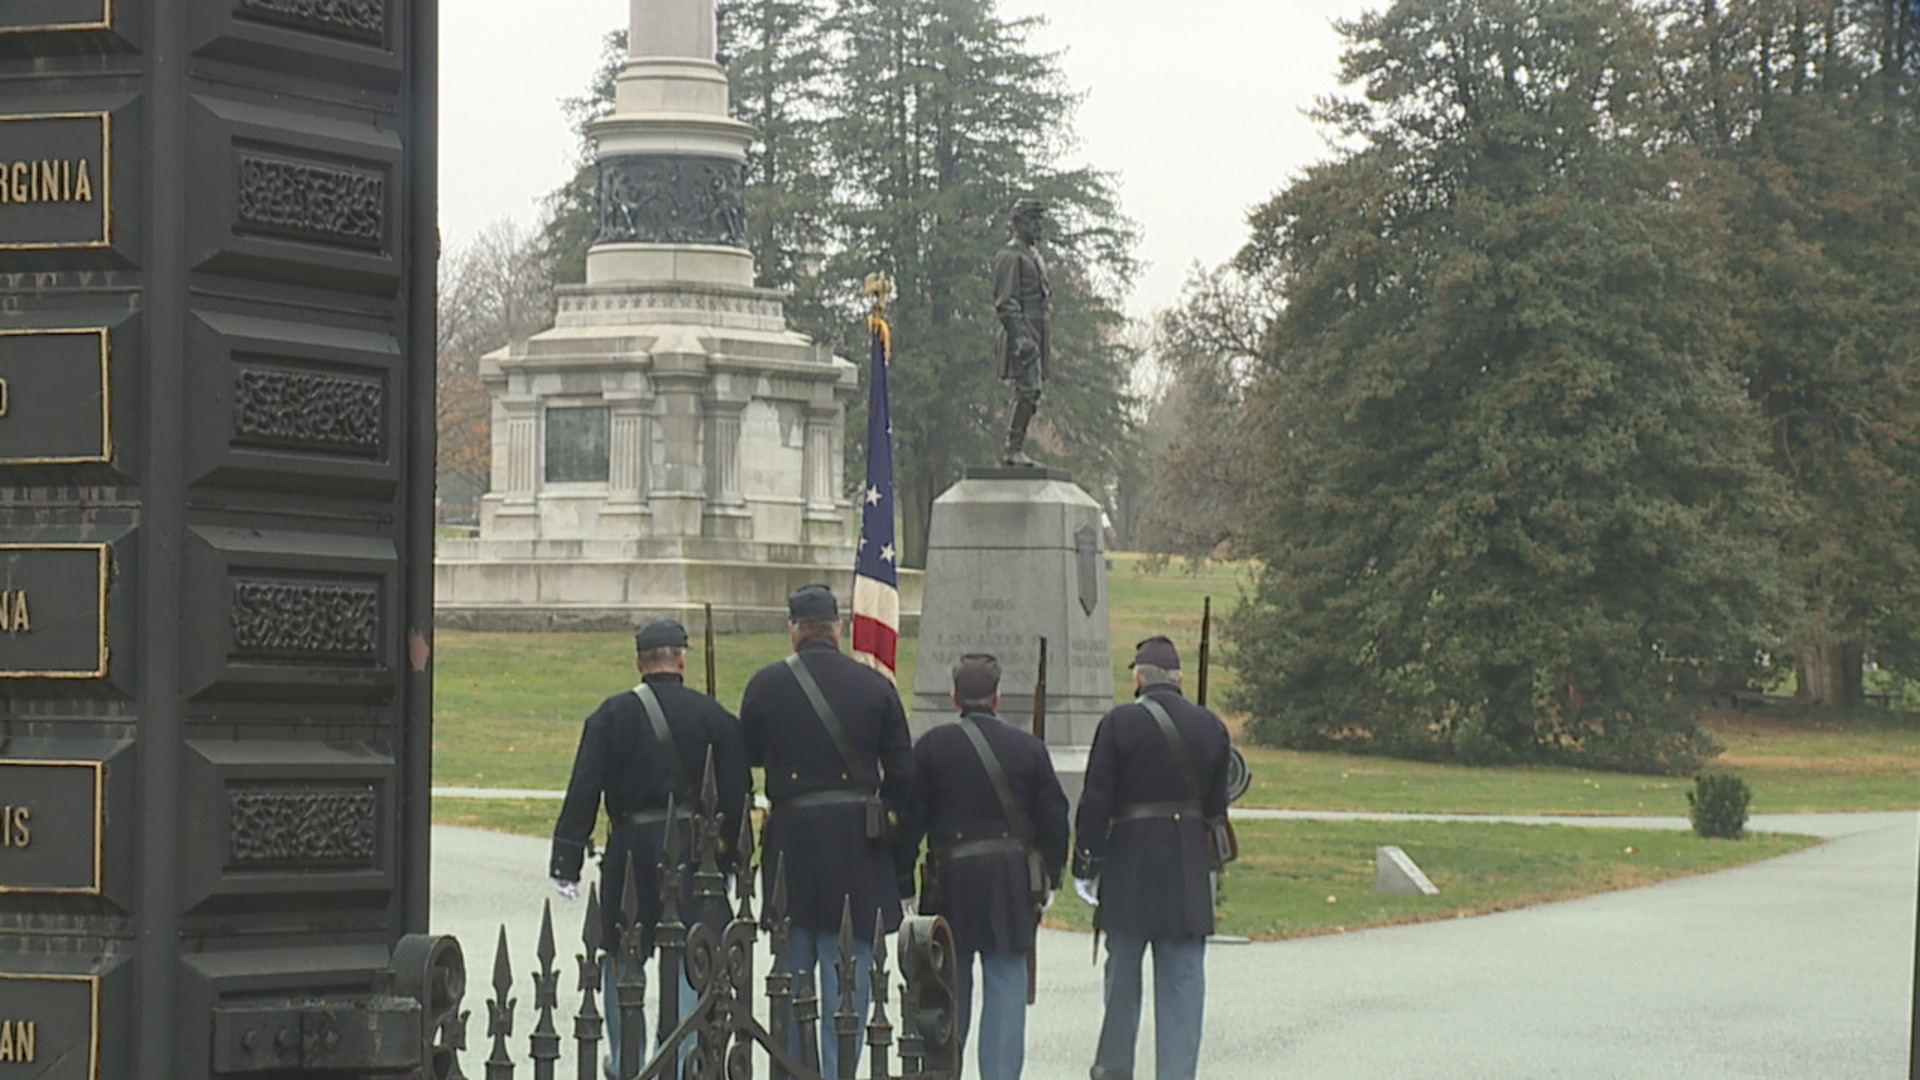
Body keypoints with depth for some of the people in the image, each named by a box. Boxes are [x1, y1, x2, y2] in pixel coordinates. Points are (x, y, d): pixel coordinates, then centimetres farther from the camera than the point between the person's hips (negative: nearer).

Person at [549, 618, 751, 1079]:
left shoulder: (612, 715, -2)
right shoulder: (714, 716, 1)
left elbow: (583, 791, -6)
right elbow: (736, 793, 1)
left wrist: (567, 860, -6)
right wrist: (734, 858, 9)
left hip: (633, 850, -1)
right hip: (696, 849, 1)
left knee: (622, 957, 11)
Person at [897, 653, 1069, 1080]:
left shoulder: (932, 746, -2)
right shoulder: (1028, 747, 3)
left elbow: (909, 819, -2)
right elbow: (1053, 817, 6)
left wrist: (903, 884, 3)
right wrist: (1049, 878, 16)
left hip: (952, 877, 0)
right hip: (1013, 878, 0)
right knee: (1006, 981, 2)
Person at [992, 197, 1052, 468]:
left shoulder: (1034, 256, 22)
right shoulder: (1009, 256, -8)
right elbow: (1004, 302, -15)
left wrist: (1046, 341, 23)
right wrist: (1020, 336, -24)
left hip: (1037, 332, 10)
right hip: (1022, 331, -10)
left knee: (1027, 393, 8)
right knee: (1029, 390, -16)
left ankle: (1017, 450, 9)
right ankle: (1013, 449, -16)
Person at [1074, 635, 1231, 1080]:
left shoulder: (1118, 723, -7)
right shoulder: (1211, 727, 4)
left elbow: (1096, 801, -8)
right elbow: (1216, 805, 11)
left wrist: (1086, 864, -3)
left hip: (1130, 863, -2)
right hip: (1188, 870, 2)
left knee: (1123, 972, 12)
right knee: (1183, 978, 3)